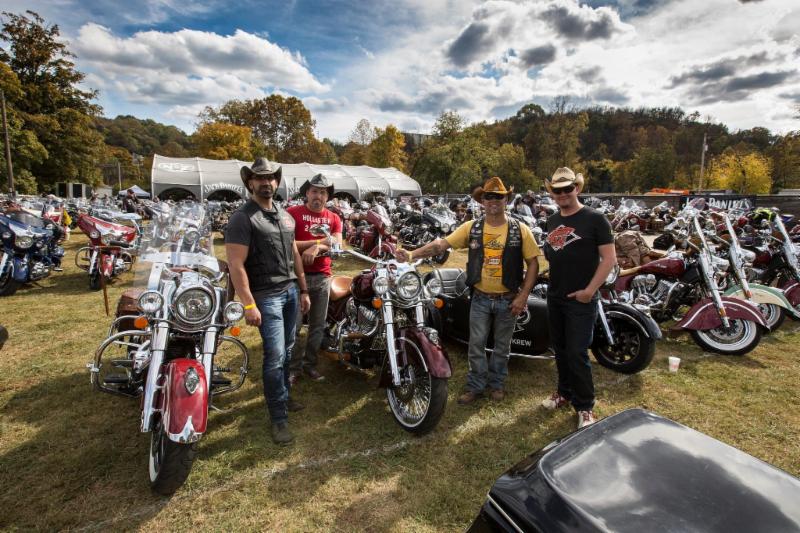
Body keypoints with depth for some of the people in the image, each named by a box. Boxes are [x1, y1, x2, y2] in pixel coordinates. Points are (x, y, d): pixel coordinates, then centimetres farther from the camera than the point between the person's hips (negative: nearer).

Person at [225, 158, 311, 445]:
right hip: (266, 296, -7)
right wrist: (249, 305, -20)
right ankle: (278, 418, 6)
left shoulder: (285, 215, 13)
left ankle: (283, 397, 33)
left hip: (290, 291, 7)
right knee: (275, 355, -6)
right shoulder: (242, 218, -10)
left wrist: (303, 290, 17)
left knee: (287, 350, 15)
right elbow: (235, 265, -15)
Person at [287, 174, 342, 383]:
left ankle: (310, 363, 26)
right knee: (294, 325, 0)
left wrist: (317, 247, -20)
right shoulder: (293, 213, -4)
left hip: (323, 277, 5)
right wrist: (320, 241, -13)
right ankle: (294, 367, 14)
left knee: (318, 325, 12)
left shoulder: (334, 218, 10)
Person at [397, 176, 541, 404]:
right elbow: (441, 244, -10)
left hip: (508, 299, 0)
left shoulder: (520, 229, -6)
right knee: (476, 344, 8)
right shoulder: (471, 227, -3)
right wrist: (413, 254, -23)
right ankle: (475, 386, 25)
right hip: (480, 298, 1)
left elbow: (532, 262, -4)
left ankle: (497, 383, 34)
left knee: (502, 345, 15)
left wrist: (523, 296, -10)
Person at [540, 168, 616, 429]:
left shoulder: (594, 219, -9)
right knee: (560, 349, 16)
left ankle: (585, 406, 13)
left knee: (577, 353, -3)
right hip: (555, 297, 6)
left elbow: (609, 258, -12)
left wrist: (589, 290, -17)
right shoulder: (553, 220, 10)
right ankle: (565, 391, 34)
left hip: (581, 299, -6)